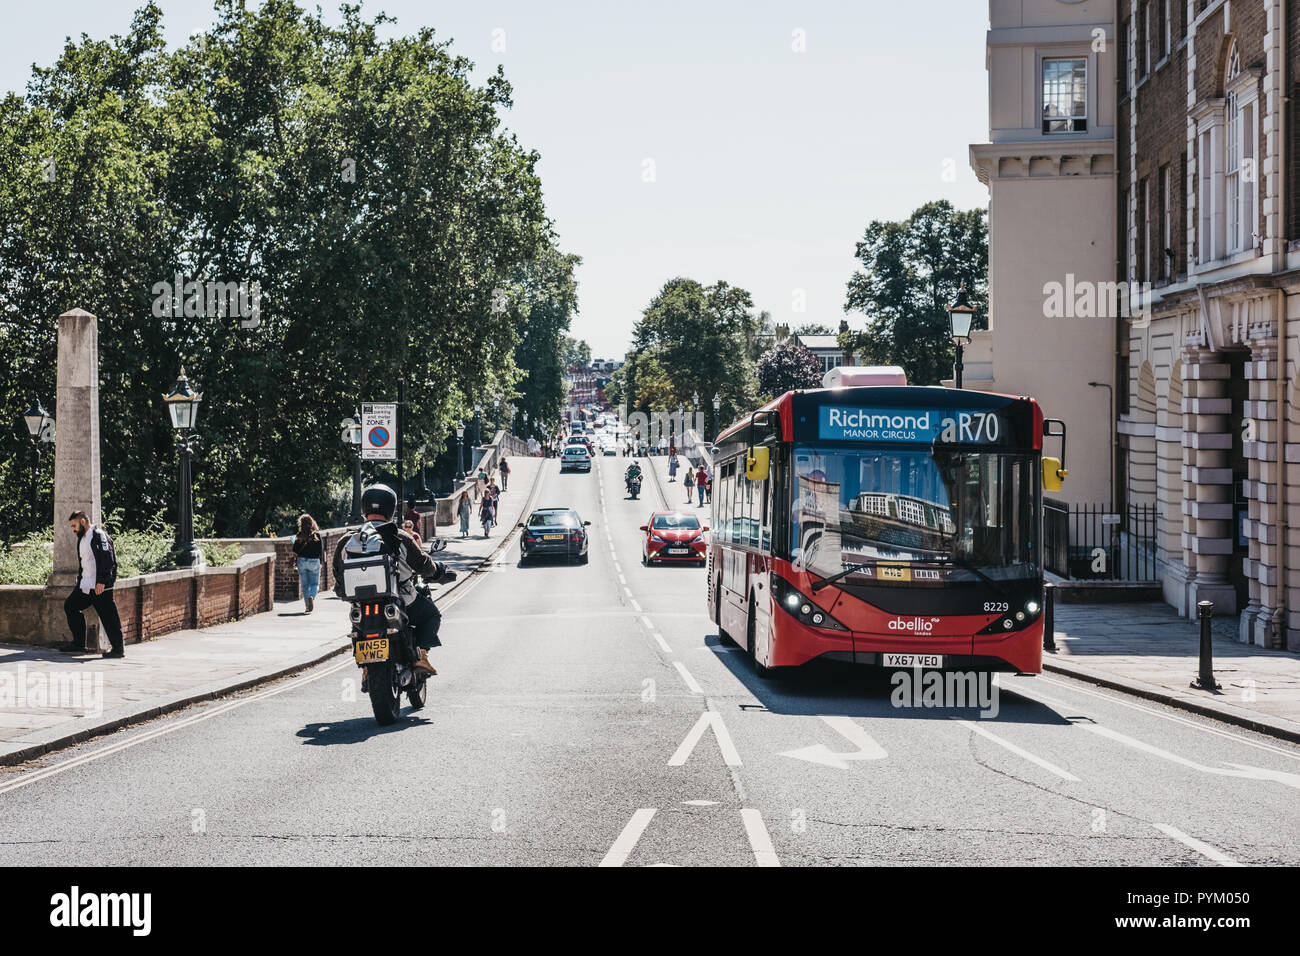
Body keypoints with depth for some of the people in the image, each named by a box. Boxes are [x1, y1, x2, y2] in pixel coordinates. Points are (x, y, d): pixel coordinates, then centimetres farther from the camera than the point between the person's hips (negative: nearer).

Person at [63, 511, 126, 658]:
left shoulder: (98, 535, -12)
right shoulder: (82, 539, 18)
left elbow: (107, 559, -20)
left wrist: (101, 582, -25)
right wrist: (80, 581, 21)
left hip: (100, 587, -10)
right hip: (85, 585, 10)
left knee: (108, 616, -7)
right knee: (70, 606, 12)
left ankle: (118, 648, -2)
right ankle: (79, 643, 18)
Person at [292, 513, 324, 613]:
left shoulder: (299, 535, -4)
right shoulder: (317, 534, -5)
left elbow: (295, 551, -5)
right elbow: (321, 549, -6)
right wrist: (321, 562, 6)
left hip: (302, 561, 1)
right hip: (314, 561, -1)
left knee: (305, 584, 11)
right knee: (315, 583, 8)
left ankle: (308, 606, 10)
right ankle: (311, 597, -20)